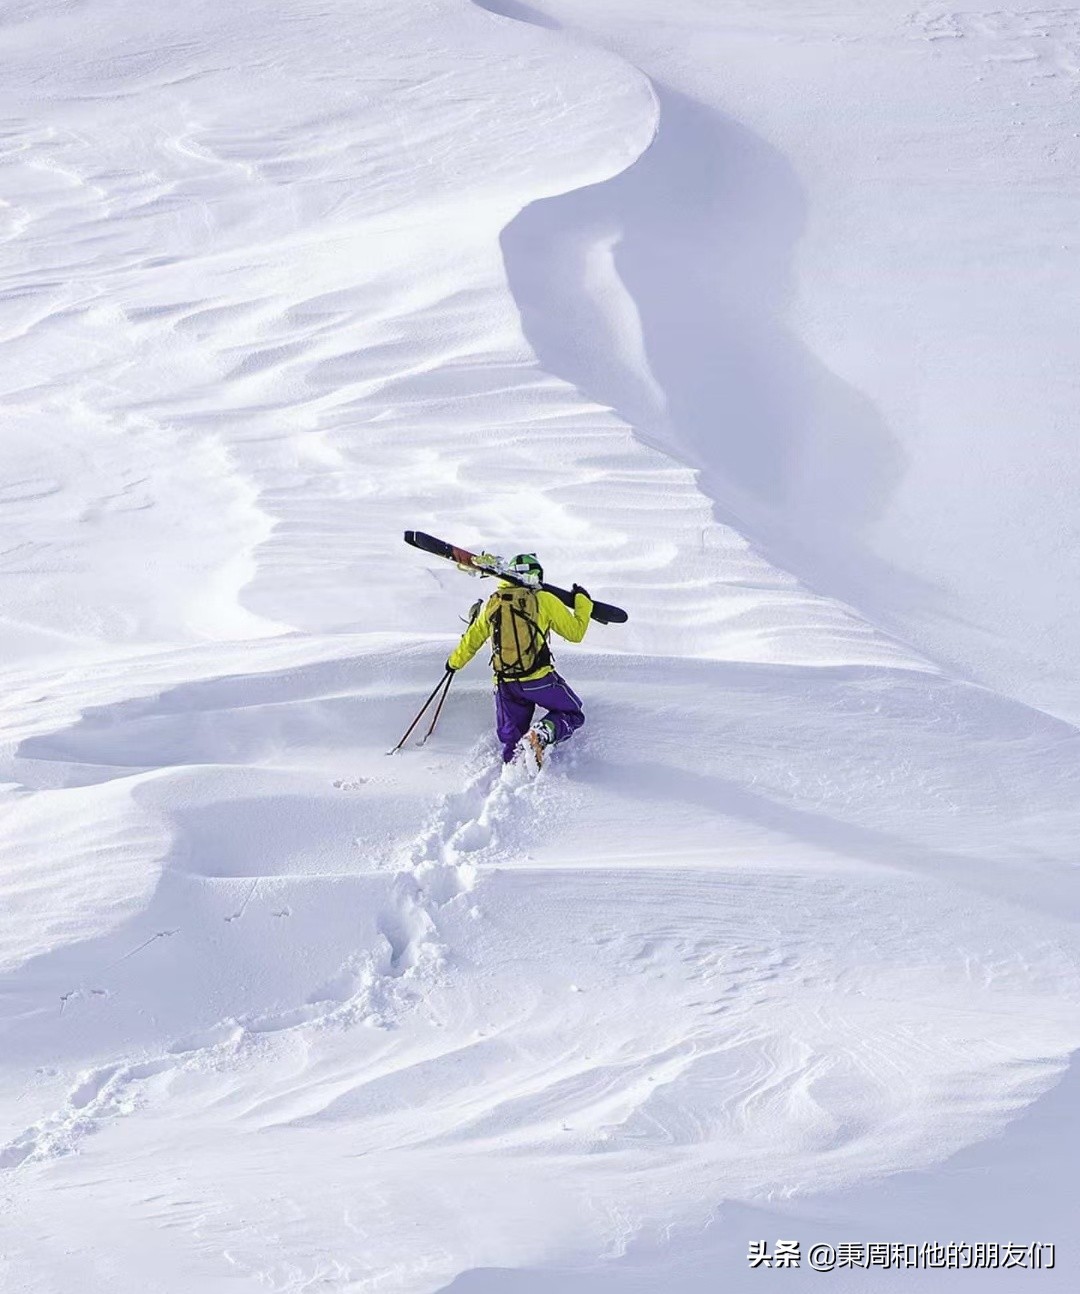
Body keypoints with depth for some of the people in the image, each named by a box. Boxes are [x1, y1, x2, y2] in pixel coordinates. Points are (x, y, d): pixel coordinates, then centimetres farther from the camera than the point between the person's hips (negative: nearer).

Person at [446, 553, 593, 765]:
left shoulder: (492, 604, 10)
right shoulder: (544, 600, -3)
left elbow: (472, 639, 21)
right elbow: (575, 632, 3)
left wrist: (455, 661, 41)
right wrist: (583, 601, 19)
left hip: (506, 683, 4)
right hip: (540, 679, -4)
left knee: (511, 738, 17)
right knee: (572, 715, 13)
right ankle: (541, 735, -16)